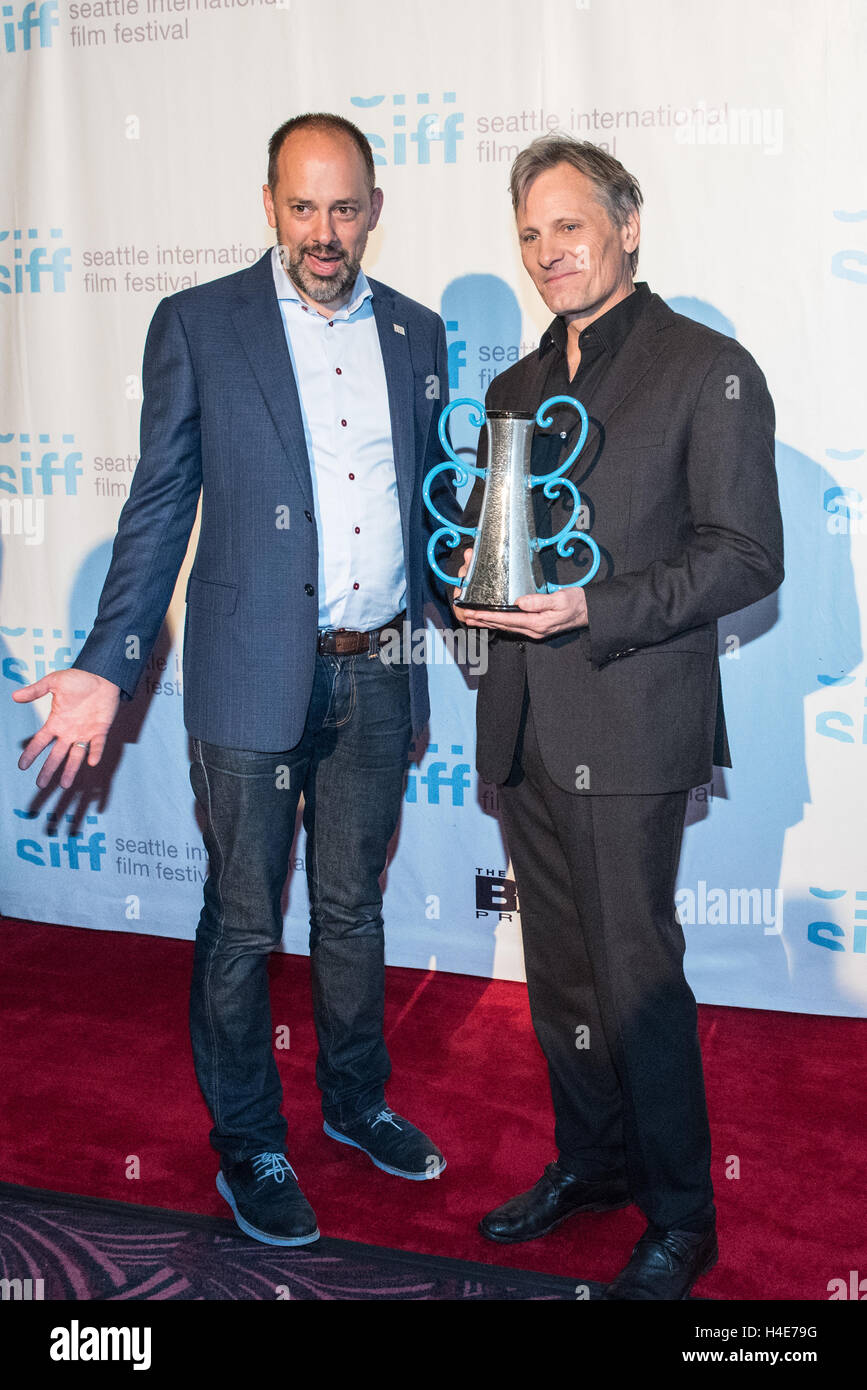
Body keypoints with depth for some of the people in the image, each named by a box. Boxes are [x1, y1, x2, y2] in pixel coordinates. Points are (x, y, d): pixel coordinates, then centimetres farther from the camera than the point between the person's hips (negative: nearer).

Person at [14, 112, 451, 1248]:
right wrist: (109, 667, -9)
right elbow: (160, 507, -3)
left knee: (354, 908, 18)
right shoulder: (197, 326, -3)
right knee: (241, 923, 8)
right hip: (253, 680, -3)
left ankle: (356, 1101, 38)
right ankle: (249, 1147, 27)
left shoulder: (415, 334, 8)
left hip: (379, 674, 4)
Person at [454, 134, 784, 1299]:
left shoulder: (708, 369, -3)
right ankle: (590, 1161, 34)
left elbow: (745, 554, -9)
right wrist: (472, 580, 1)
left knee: (635, 974, -1)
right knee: (558, 970, 15)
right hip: (524, 727, 7)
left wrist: (593, 610, -19)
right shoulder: (516, 388, 18)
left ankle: (679, 1217, 18)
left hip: (629, 727, -7)